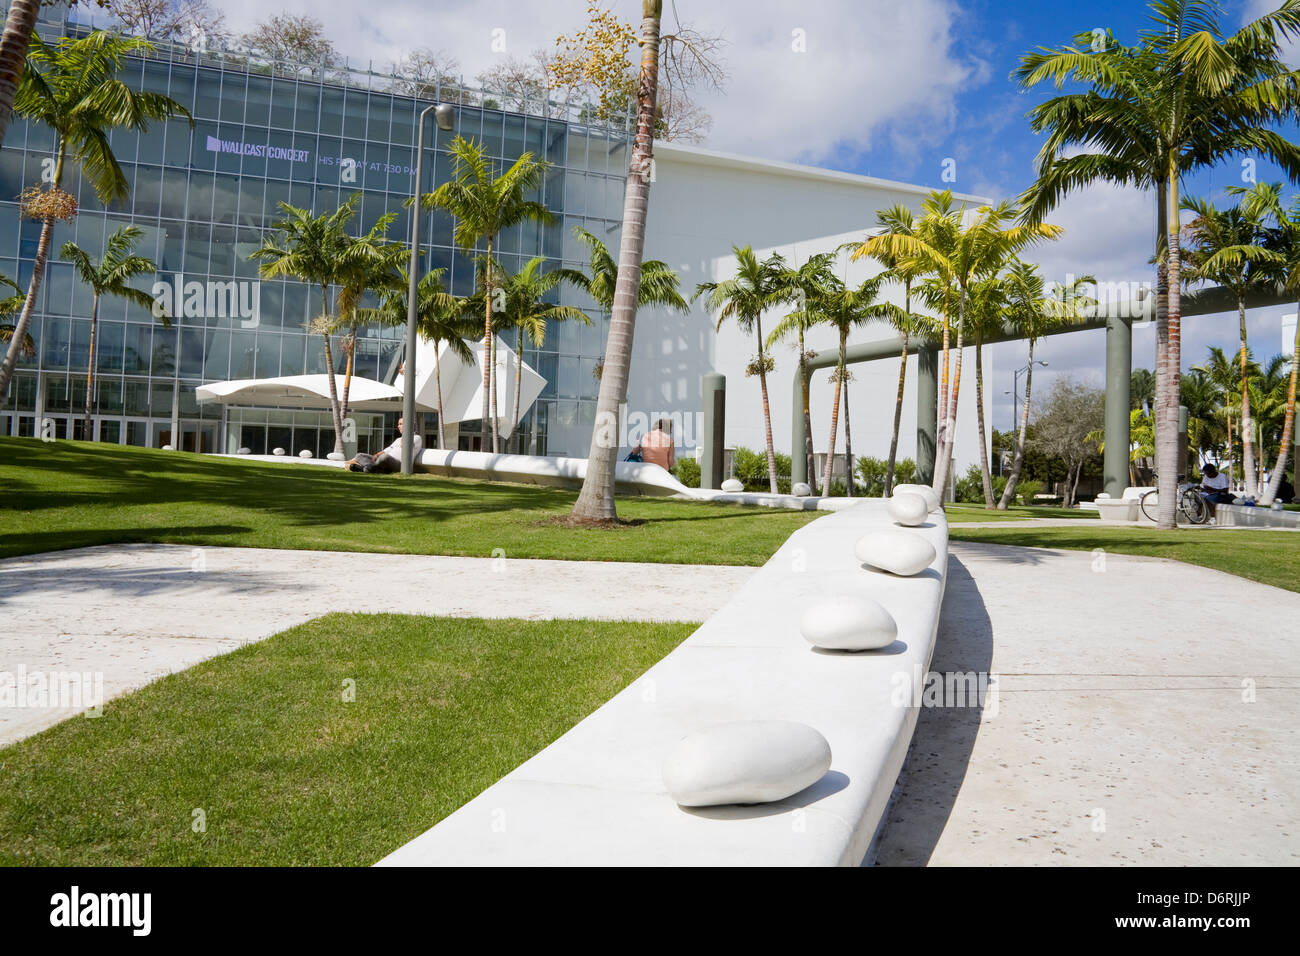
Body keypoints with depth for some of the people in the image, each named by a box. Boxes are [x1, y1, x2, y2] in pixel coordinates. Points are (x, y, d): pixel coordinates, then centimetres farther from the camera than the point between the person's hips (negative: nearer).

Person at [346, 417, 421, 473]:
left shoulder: (416, 438, 10)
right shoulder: (398, 439, 34)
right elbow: (388, 450, 20)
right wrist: (377, 455, 1)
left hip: (399, 465, -9)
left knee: (385, 456, -41)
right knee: (360, 456, -3)